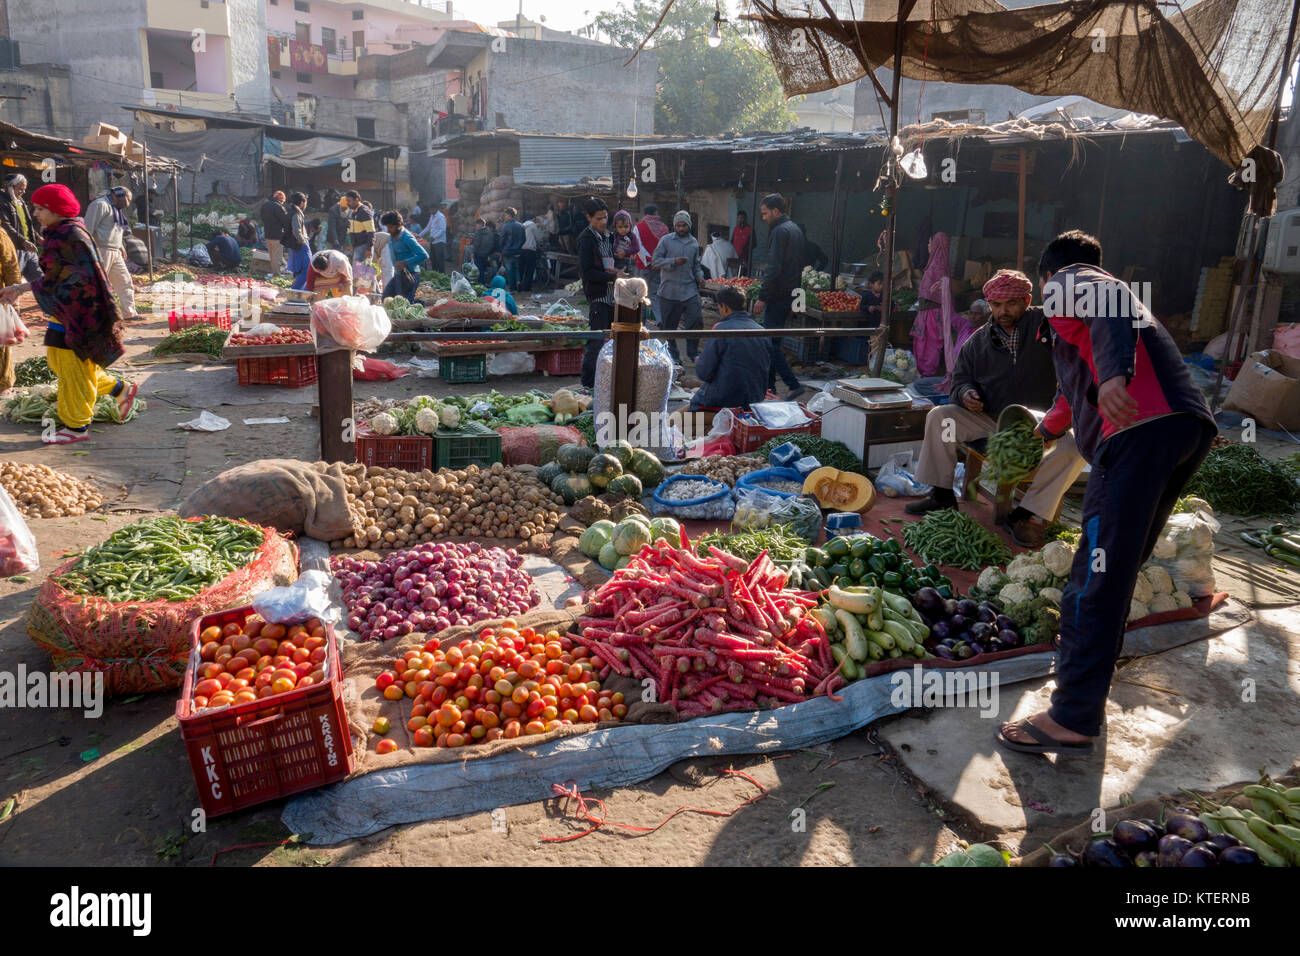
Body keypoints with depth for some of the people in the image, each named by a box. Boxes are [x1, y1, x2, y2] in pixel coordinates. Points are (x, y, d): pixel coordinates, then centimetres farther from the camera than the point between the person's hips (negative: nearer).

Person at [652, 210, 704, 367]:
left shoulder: (694, 243, 12)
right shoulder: (666, 240, 0)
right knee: (670, 325, 4)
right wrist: (673, 262, -15)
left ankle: (693, 352, 11)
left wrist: (699, 275, 3)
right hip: (669, 291, -3)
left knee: (696, 320, -6)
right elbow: (655, 260, -3)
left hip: (689, 290, 3)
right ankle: (673, 355, 18)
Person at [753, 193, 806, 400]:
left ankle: (793, 385, -13)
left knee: (770, 342, -8)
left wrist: (762, 297, -20)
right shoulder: (795, 229, 18)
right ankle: (768, 385, 20)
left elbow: (773, 268, -21)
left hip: (778, 295, -10)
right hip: (791, 293, 10)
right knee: (771, 340, 15)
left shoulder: (779, 231, -14)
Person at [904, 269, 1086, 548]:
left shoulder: (1045, 324, -4)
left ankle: (1027, 514, -21)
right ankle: (942, 494, -2)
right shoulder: (978, 341, 9)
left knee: (1073, 447, -33)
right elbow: (961, 378, 15)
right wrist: (965, 393, -9)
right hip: (990, 420, 4)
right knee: (939, 416, -11)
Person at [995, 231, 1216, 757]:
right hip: (1191, 425, 9)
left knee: (1100, 571, -13)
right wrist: (1047, 427, 71)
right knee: (1116, 565, 18)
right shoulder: (1104, 288, 40)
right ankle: (1089, 686, 29)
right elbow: (1077, 385, 54)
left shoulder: (1068, 281, 14)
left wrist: (1114, 375, -31)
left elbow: (1108, 305, -12)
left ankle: (1073, 719, -14)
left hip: (1142, 427, -9)